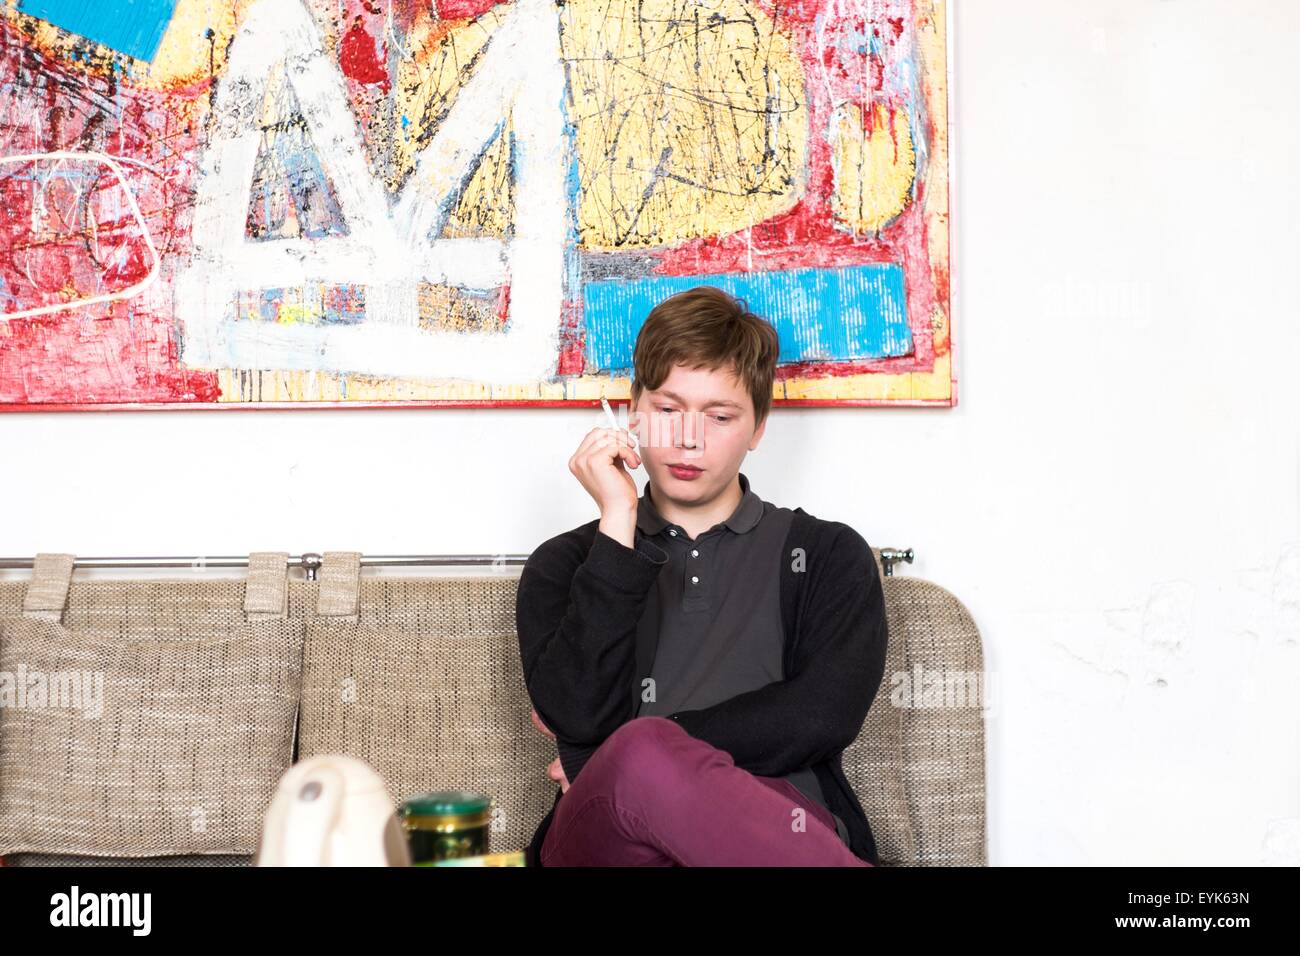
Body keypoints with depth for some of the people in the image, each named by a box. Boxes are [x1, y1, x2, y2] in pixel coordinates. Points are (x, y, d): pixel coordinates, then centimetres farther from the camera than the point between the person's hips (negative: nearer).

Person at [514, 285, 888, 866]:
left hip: (780, 837, -1)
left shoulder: (828, 555, 20)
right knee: (642, 756, -36)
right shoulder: (567, 565, 21)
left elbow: (823, 716, 0)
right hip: (606, 839, 1)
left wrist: (632, 755, -1)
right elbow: (577, 714, -1)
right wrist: (618, 523, 0)